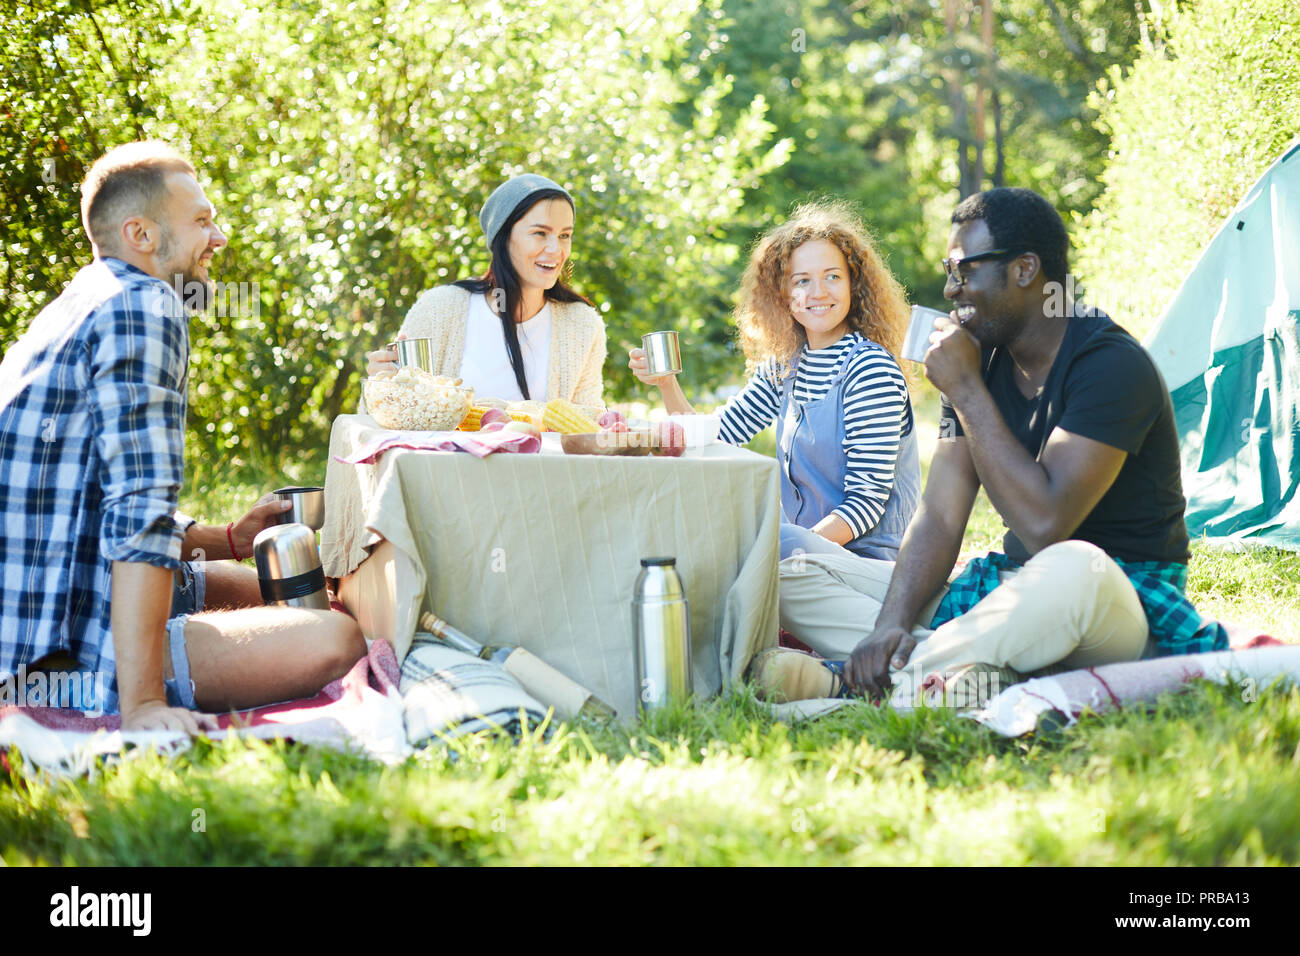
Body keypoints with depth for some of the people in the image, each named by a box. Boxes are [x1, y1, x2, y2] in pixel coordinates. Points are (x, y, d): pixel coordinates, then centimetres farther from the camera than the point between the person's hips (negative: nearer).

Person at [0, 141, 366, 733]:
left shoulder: (77, 308, 19)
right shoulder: (144, 308, -14)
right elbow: (141, 512, -25)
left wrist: (228, 540, 15)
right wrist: (141, 704, -30)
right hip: (78, 650, -11)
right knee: (337, 641, -25)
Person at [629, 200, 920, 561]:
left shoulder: (869, 368, -13)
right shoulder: (784, 368, 10)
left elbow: (868, 499, -17)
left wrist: (797, 548, -27)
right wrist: (667, 384, -2)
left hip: (866, 558, -7)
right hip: (800, 539, 7)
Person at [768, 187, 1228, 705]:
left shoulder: (1111, 365, -16)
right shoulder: (982, 361, 6)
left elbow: (1044, 525, -27)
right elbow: (939, 516, -1)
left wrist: (967, 390, -20)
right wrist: (891, 623, -19)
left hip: (1122, 595, -7)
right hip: (1012, 582, 7)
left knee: (1074, 569, -45)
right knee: (793, 577, -3)